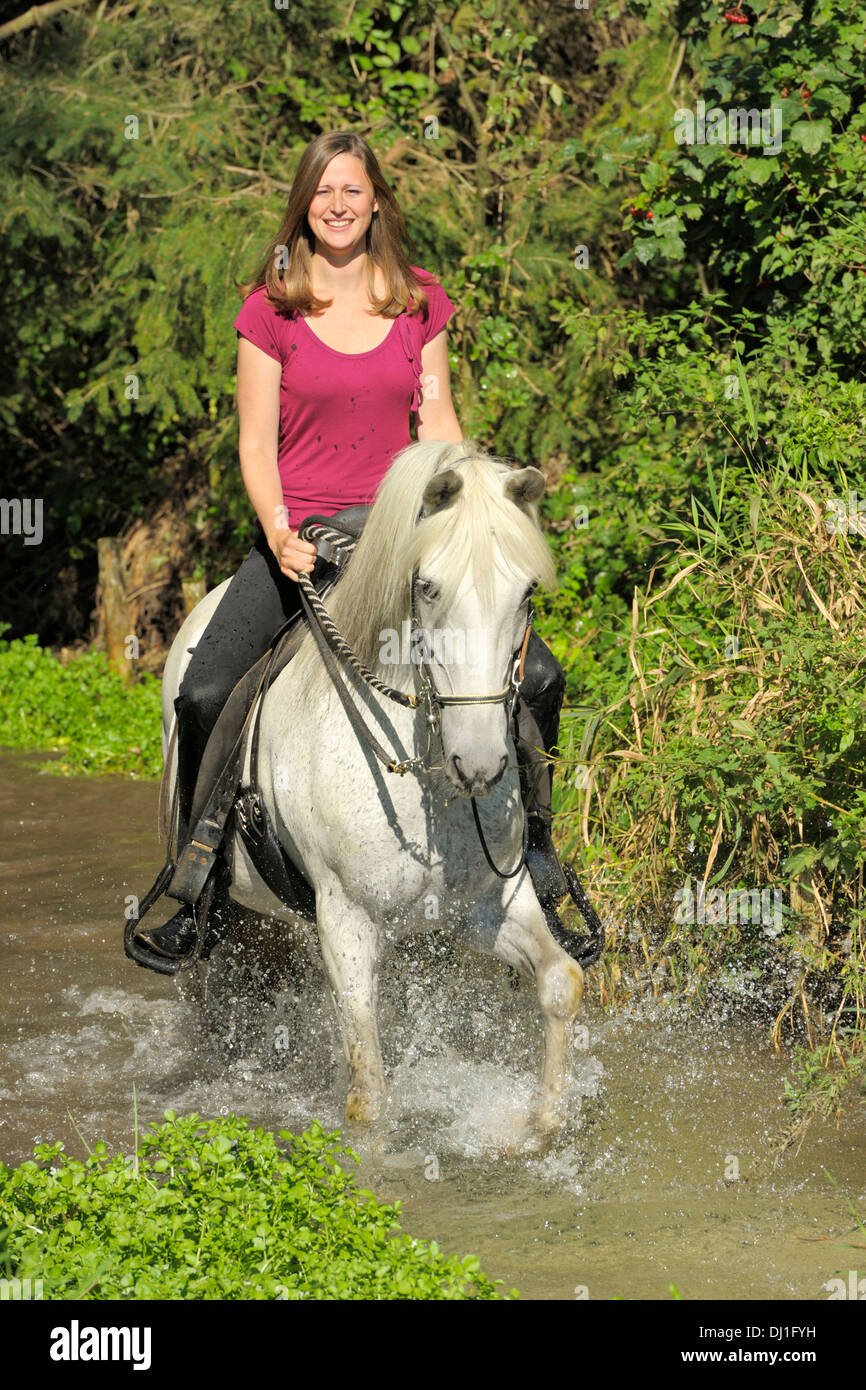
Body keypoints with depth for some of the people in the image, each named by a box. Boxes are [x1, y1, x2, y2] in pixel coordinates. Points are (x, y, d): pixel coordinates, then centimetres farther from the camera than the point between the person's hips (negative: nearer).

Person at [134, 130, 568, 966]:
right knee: (204, 693, -21)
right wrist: (279, 533, -18)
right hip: (299, 540, -2)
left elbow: (438, 425, 9)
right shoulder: (270, 310, 1)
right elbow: (257, 443, -2)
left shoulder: (420, 303, 8)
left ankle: (532, 846, 8)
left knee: (536, 676, -13)